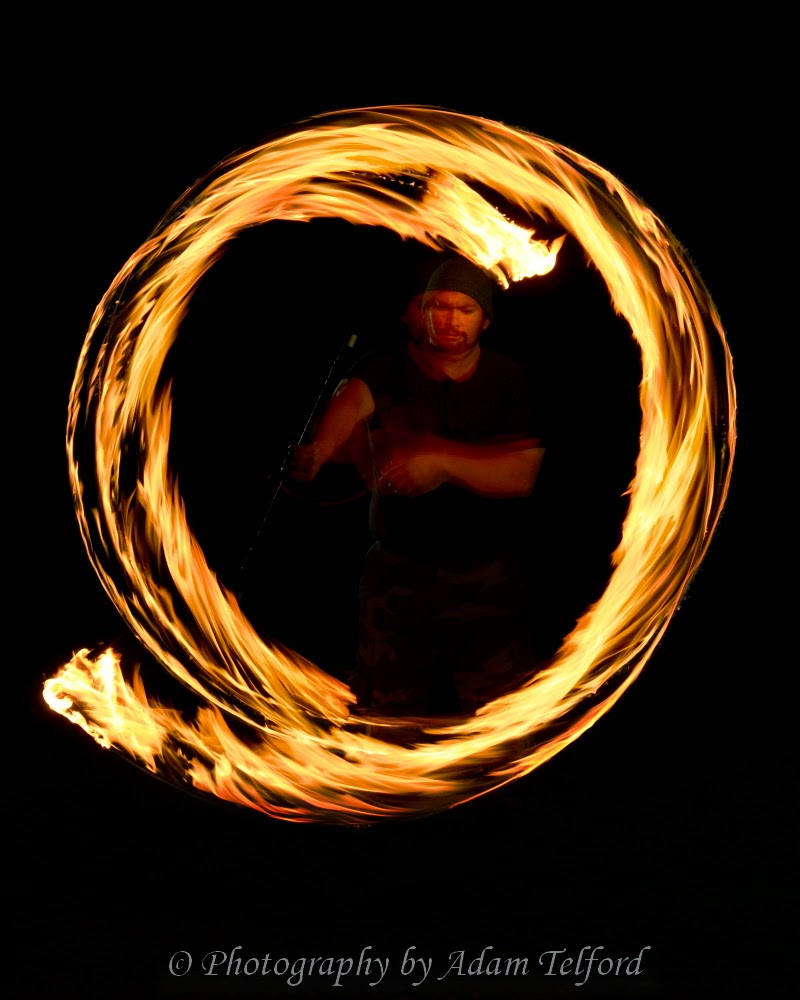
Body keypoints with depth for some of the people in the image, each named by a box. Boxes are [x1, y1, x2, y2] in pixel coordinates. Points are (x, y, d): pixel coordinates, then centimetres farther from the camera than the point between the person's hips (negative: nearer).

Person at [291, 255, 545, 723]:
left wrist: (441, 460, -25)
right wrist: (321, 446, -50)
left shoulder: (511, 381, -2)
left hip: (488, 579, 0)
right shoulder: (389, 368, -5)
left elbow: (523, 472, -13)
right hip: (398, 573, 0)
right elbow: (353, 398, -28)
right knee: (393, 707, 13)